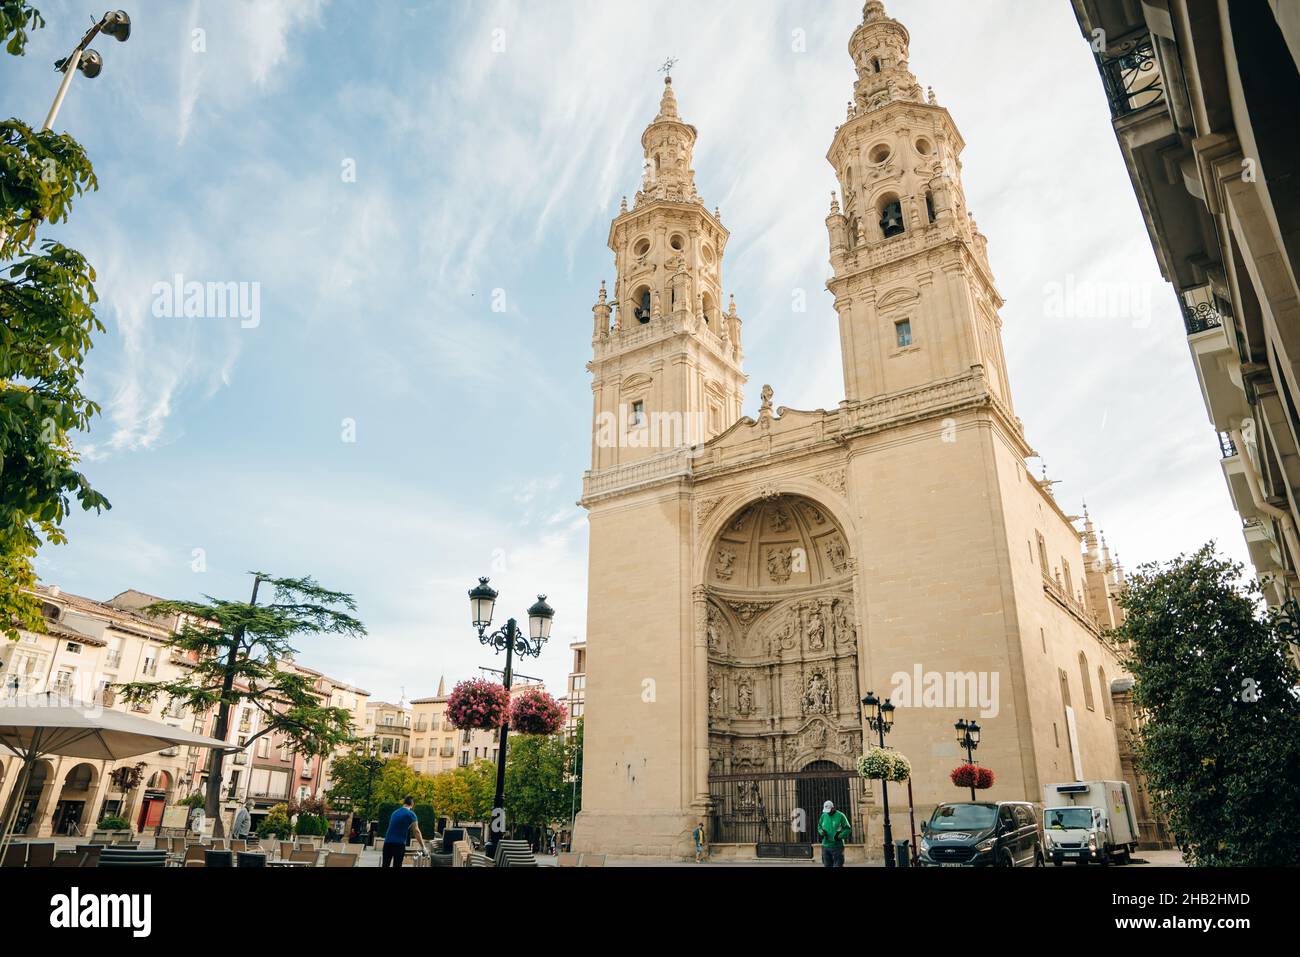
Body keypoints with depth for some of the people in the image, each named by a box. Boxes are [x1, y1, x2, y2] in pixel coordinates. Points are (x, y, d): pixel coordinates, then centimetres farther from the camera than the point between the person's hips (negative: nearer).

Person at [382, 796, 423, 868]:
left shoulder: (395, 812, 20)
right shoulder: (411, 814, 0)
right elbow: (416, 832, -4)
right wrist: (423, 846, -1)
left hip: (387, 842, 5)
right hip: (399, 843, -5)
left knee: (385, 865, 10)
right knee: (397, 865, -3)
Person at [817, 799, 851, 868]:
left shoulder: (840, 816, -7)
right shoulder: (824, 816, 6)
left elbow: (848, 829, -6)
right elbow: (819, 827, 17)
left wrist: (839, 836, -19)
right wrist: (821, 831, -6)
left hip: (837, 846, -4)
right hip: (826, 846, 4)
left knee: (837, 865, -6)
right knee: (827, 865, 5)